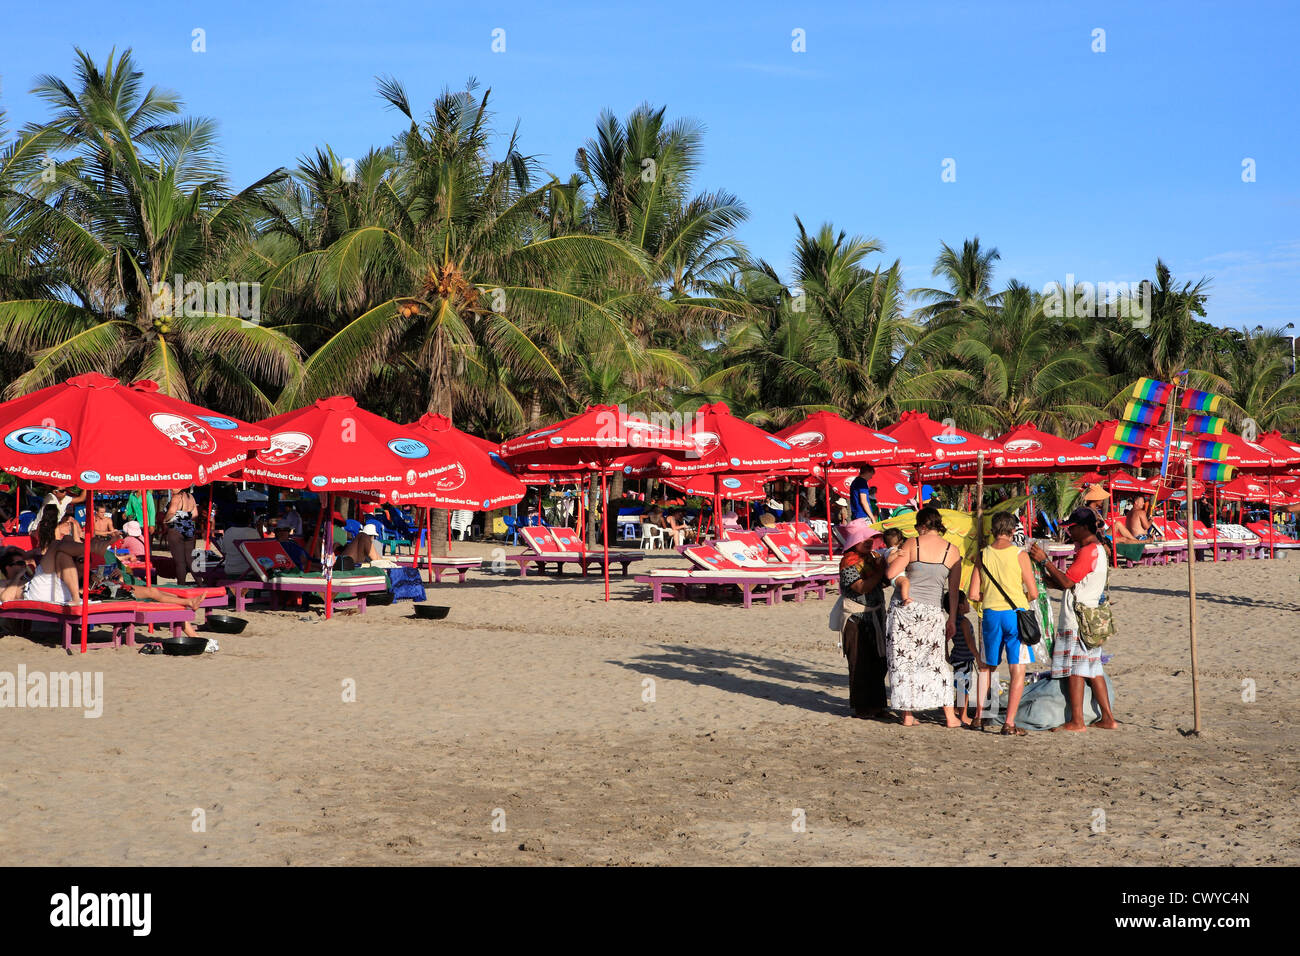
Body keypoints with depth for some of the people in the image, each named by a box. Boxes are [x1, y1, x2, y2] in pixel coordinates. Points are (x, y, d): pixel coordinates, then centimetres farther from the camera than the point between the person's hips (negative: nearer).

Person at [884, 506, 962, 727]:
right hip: (932, 611, 2)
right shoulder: (952, 551, 2)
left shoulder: (912, 544, -5)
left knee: (903, 660, 8)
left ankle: (908, 715, 9)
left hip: (904, 607, -2)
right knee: (937, 663, 11)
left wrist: (895, 557, 11)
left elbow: (891, 573, -9)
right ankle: (950, 716, 12)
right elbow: (954, 590, 3)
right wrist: (952, 620, 8)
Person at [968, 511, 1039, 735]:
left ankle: (979, 717, 18)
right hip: (1015, 615, -3)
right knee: (1018, 671, 0)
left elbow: (973, 595, 2)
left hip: (990, 615, 3)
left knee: (986, 667, 20)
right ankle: (1009, 723, -5)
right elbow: (1033, 593, -5)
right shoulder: (1019, 555, -7)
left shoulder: (983, 555, 2)